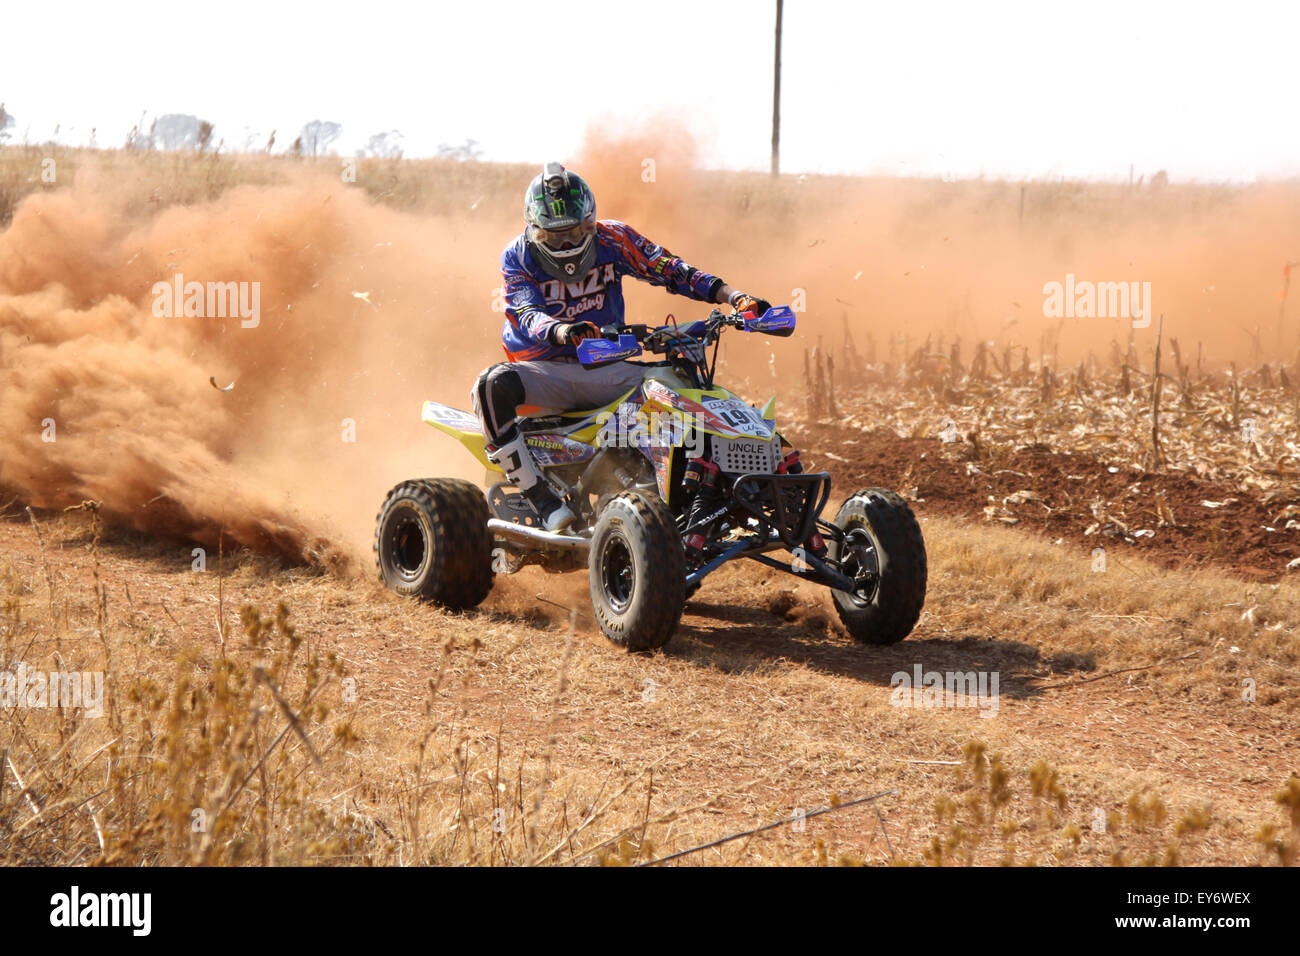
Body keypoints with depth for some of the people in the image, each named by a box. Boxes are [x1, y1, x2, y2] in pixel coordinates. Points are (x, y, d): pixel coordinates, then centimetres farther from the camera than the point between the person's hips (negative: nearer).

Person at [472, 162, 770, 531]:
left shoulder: (612, 238, 1)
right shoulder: (517, 257, -6)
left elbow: (670, 270, -2)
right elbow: (526, 315, -22)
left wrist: (734, 297, -15)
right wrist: (562, 331, -46)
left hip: (604, 368, 3)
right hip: (544, 371, -2)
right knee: (492, 385, -34)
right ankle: (542, 499, -32)